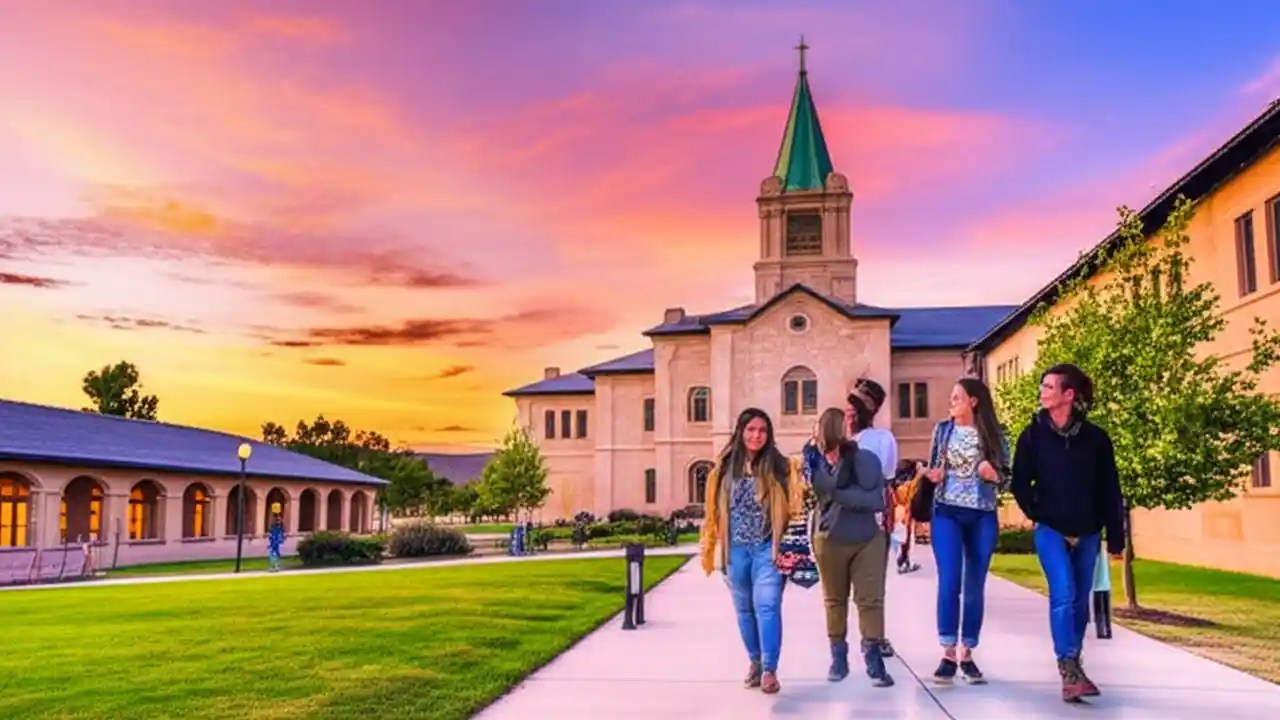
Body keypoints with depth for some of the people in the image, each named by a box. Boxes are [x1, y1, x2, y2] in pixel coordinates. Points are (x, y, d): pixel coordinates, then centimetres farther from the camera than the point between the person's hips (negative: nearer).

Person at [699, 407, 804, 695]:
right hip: (736, 549, 3)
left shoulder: (779, 466, -1)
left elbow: (791, 508, -1)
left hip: (766, 548, -2)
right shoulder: (724, 468, 3)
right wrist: (710, 550, 7)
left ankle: (770, 670, -6)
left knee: (767, 606, -10)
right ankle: (754, 661, 30)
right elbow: (715, 512, 7)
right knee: (745, 609, 13)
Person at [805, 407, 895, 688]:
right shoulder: (816, 461, -8)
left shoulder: (867, 460, -11)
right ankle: (838, 657, 21)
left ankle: (874, 658, 4)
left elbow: (877, 501, -17)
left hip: (868, 540, -1)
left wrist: (838, 494, -18)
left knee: (871, 599, -2)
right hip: (830, 541, 1)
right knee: (835, 600, 11)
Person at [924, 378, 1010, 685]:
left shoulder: (993, 434, 3)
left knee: (975, 587, 5)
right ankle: (948, 654, -6)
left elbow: (1006, 475, 6)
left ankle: (967, 654, 15)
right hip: (947, 513, 0)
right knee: (949, 583, -10)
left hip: (983, 517, 0)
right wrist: (932, 475, -9)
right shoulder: (943, 429, 6)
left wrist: (993, 475, -16)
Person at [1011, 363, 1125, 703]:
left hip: (1088, 533, 2)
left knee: (1080, 600, 10)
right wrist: (1037, 515, -3)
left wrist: (1115, 537, 2)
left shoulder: (1095, 437, -2)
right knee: (1063, 595, -15)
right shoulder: (1033, 435, -2)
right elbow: (1020, 483, 4)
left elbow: (1110, 490, 2)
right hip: (1050, 531, -2)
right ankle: (1069, 669, -14)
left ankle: (1073, 665, 23)